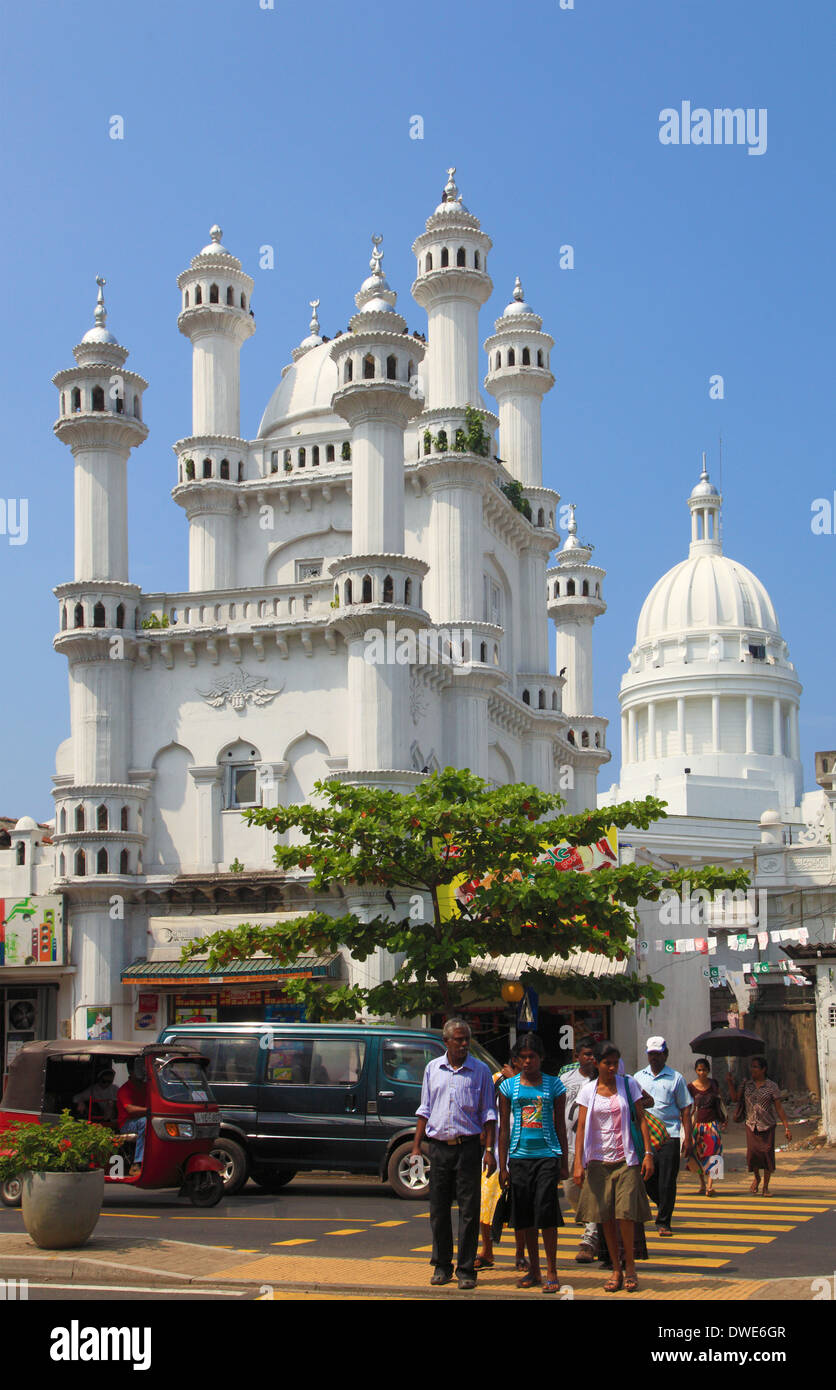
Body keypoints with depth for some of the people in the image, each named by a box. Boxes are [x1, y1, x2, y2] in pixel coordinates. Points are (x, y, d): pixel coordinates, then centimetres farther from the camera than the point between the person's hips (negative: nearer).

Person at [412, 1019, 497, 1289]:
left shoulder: (480, 1070, 3)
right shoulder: (433, 1068, 9)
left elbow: (488, 1113, 3)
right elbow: (425, 1110, 14)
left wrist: (489, 1150, -5)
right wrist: (416, 1146, 7)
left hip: (468, 1146, -2)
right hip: (438, 1146, 2)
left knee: (469, 1211, -2)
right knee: (438, 1210, 6)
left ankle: (466, 1269, 5)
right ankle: (442, 1266, 18)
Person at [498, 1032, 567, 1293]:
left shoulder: (554, 1085, 5)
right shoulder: (509, 1086, 7)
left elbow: (560, 1125, 9)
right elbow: (504, 1127, 9)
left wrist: (564, 1163, 6)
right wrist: (503, 1166, 5)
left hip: (547, 1154, -2)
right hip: (519, 1155, 2)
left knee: (546, 1212, -10)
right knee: (526, 1215, 5)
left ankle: (551, 1272, -2)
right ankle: (533, 1269, 17)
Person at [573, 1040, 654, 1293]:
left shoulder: (628, 1084, 3)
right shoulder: (588, 1091, 4)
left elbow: (641, 1119, 3)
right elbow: (581, 1127, 2)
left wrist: (648, 1153, -5)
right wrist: (578, 1163, -6)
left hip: (626, 1159, -2)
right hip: (598, 1160, 2)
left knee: (625, 1214, -10)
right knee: (605, 1217, 4)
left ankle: (630, 1267, 7)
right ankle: (616, 1270, 15)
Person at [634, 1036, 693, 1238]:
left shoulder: (675, 1078, 4)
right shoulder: (639, 1077, 13)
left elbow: (685, 1109, 4)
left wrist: (687, 1138, -3)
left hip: (670, 1136, -3)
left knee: (667, 1182, -3)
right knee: (647, 1179, 5)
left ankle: (663, 1222, 6)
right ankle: (663, 1206, 32)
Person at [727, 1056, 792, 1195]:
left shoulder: (772, 1086, -2)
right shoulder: (746, 1085, 7)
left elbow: (779, 1108, -2)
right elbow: (735, 1097, 5)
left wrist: (786, 1127, -4)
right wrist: (730, 1083, -6)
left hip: (767, 1126, -2)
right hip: (751, 1125, 2)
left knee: (768, 1154, -5)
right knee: (752, 1153, -6)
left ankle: (766, 1186, 9)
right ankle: (756, 1178, 23)